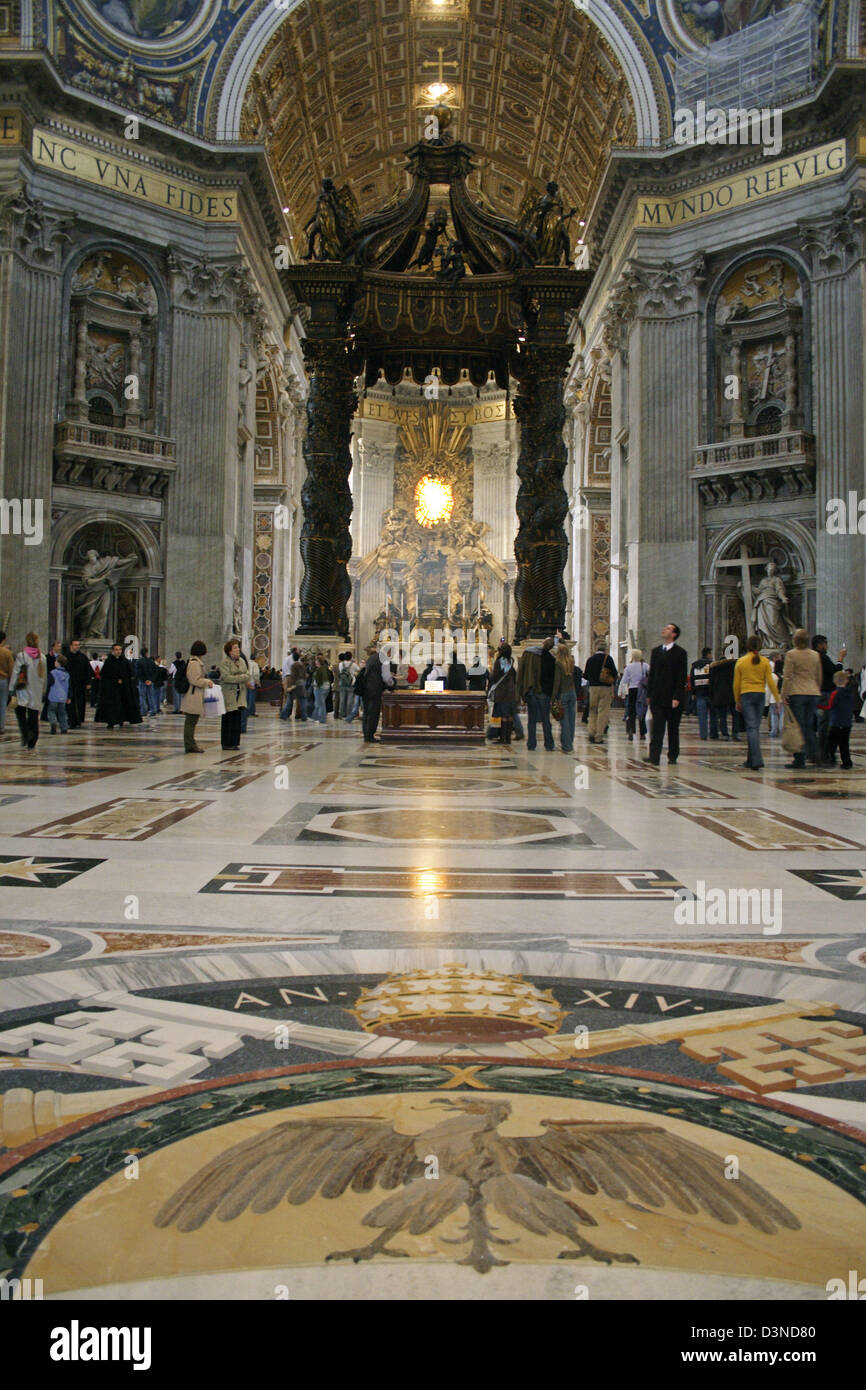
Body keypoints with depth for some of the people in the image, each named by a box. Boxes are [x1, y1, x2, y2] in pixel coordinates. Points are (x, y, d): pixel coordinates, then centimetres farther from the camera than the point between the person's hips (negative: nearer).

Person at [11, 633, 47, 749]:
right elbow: (45, 677, 10)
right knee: (34, 717, 8)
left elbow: (15, 675, -8)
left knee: (20, 713, 9)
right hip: (37, 695, 3)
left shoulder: (21, 656, -8)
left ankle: (25, 734, -13)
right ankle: (32, 742, 9)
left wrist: (13, 693, -4)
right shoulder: (42, 658, 4)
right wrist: (43, 693, 19)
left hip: (23, 693, -3)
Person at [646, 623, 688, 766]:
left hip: (673, 697, -3)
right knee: (657, 727, -5)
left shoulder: (680, 653, -2)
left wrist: (677, 697, -14)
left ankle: (673, 757, 15)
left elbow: (682, 677, -7)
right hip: (657, 698, 3)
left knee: (673, 728, 6)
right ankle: (654, 757, -10)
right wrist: (649, 694, 8)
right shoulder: (656, 651, 13)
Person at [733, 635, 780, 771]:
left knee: (751, 728, -5)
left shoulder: (740, 662, 1)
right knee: (755, 727, 12)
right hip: (760, 695, 2)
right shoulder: (765, 662, 1)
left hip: (746, 695, -2)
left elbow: (736, 684, 4)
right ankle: (751, 760, 19)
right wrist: (778, 698, 5)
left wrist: (737, 701, 14)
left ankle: (757, 760, -19)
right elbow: (770, 682, -2)